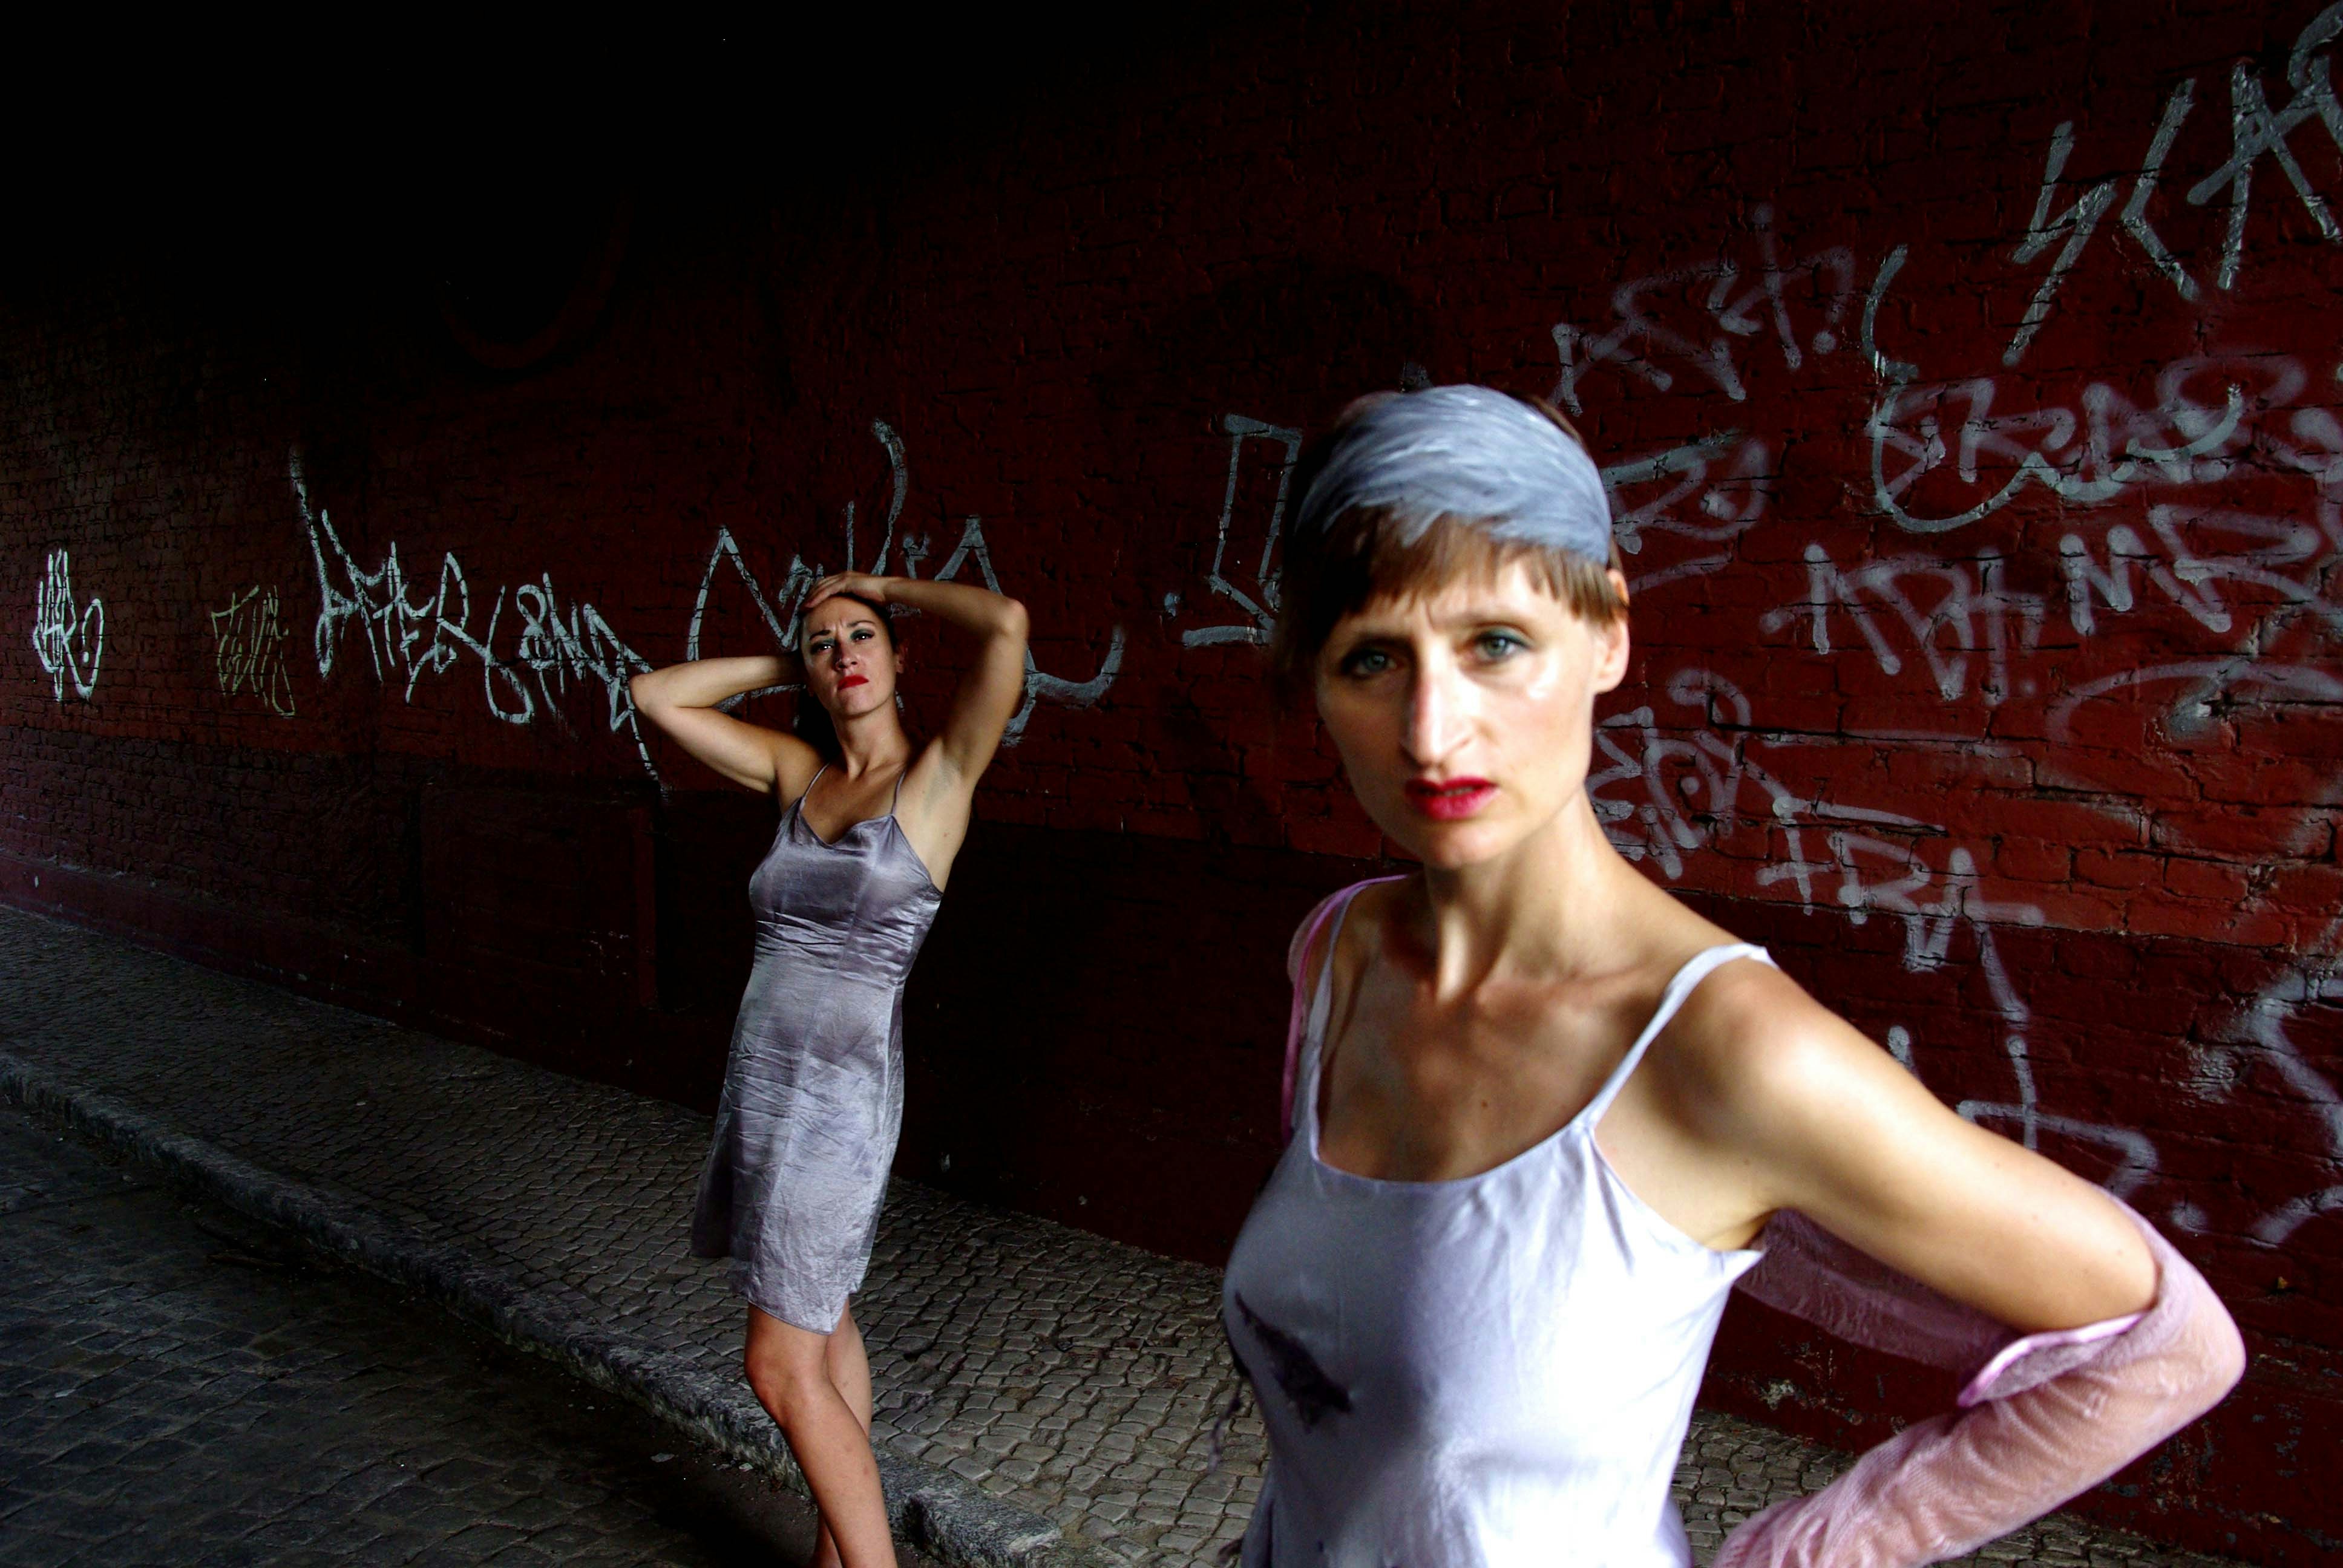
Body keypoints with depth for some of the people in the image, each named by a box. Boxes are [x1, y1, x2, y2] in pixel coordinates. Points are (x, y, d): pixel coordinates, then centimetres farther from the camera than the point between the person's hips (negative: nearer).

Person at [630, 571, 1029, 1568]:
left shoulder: (937, 776, -8)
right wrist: (786, 665, 8)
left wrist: (889, 588, -7)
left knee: (783, 1368, -3)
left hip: (844, 1090, -7)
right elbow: (656, 697, 12)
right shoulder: (798, 773, 8)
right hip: (763, 1075, 7)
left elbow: (1007, 625, -21)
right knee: (821, 1319, 19)